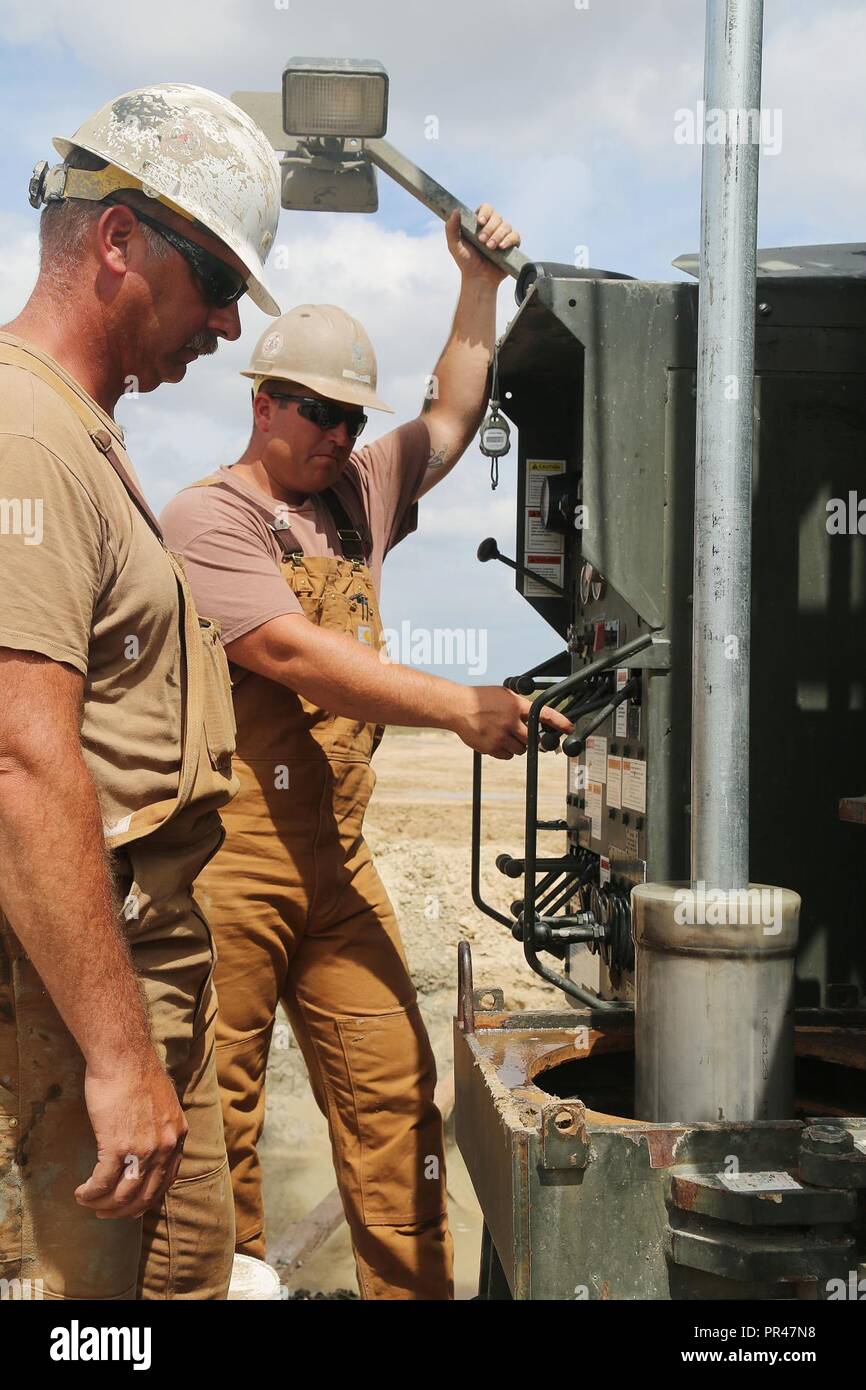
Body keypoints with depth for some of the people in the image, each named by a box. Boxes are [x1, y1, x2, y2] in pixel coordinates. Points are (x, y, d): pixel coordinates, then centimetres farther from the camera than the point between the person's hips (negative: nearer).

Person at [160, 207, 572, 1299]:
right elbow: (292, 652, -17)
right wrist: (462, 707, -21)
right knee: (217, 1108, 2)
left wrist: (478, 283, 19)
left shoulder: (359, 494, 18)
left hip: (335, 856, 6)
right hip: (228, 857, -6)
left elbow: (452, 419, 28)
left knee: (393, 1087, 5)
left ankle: (414, 1288, 15)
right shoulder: (205, 517, -4)